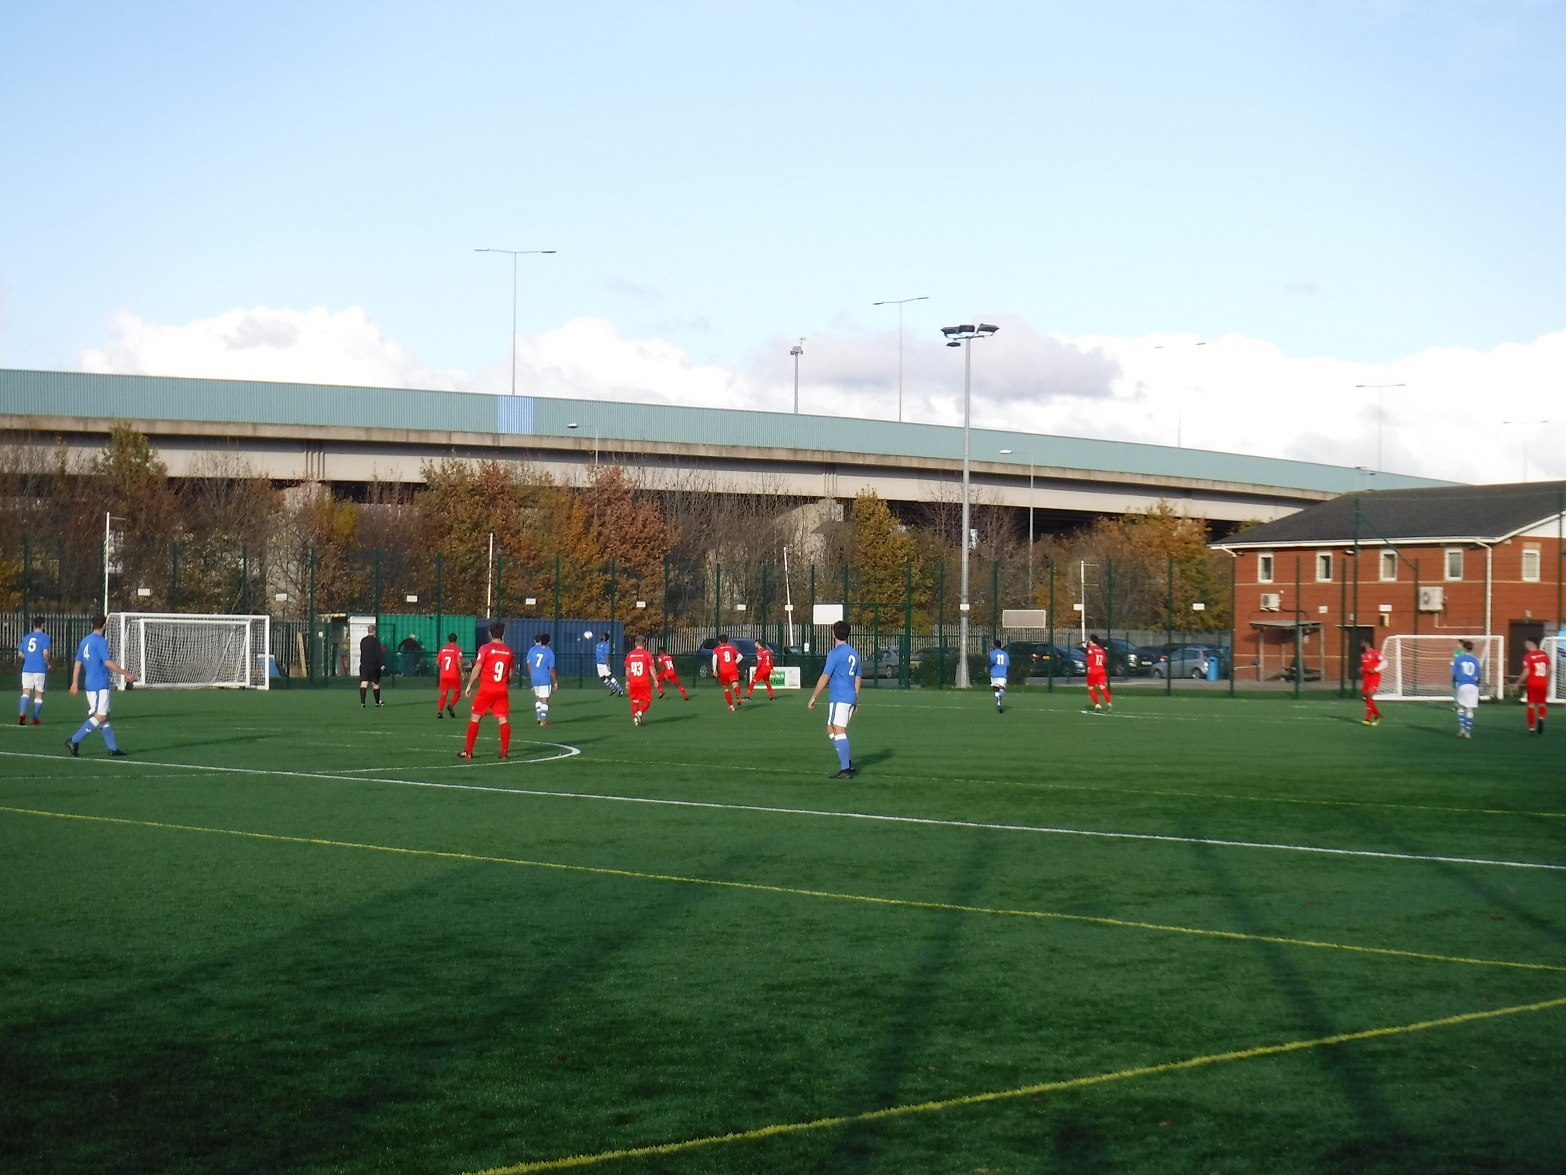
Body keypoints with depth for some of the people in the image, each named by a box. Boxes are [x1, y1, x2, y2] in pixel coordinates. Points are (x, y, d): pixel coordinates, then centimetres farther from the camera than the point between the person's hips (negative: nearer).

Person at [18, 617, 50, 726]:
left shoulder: (26, 638, 13)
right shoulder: (45, 637, -2)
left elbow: (20, 654, 12)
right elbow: (45, 652, -14)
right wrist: (48, 663, 1)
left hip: (27, 669, 3)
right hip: (40, 670, -3)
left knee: (26, 692, -3)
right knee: (39, 694, 8)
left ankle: (22, 713, -26)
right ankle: (35, 718, 11)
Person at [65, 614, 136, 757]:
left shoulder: (85, 640, 13)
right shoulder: (100, 641, -13)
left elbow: (78, 662, 16)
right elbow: (107, 663, -19)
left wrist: (75, 683, 21)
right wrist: (126, 674, -14)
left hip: (90, 684, 9)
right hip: (100, 685, -9)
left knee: (104, 716, 11)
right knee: (100, 717, -9)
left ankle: (113, 748, 12)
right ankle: (74, 741, -14)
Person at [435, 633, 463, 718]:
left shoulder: (443, 649, 10)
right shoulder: (457, 649, -3)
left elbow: (437, 662, 11)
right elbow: (459, 662, -14)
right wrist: (461, 672, -6)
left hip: (443, 675, 4)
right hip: (454, 675, -4)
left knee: (444, 693, 7)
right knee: (457, 692, 13)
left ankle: (439, 711, -5)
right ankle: (451, 705, -9)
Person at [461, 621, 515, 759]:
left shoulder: (485, 649, -6)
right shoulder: (508, 650, 6)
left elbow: (477, 669, -6)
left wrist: (469, 686, 3)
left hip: (486, 689, -3)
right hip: (502, 690, 3)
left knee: (474, 717, 5)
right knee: (503, 719, 3)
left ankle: (468, 751, 6)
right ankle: (504, 751, 0)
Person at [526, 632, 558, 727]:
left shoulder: (532, 650, 1)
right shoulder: (550, 653, -8)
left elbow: (529, 665, 5)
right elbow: (551, 669, -7)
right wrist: (555, 682, 2)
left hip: (534, 679, 4)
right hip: (545, 679, -4)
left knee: (538, 698, 22)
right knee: (544, 700, 3)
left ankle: (539, 716, 13)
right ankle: (543, 721, 2)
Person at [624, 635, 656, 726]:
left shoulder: (629, 655, 5)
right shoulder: (647, 654, -5)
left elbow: (627, 670, 9)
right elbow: (651, 669, -6)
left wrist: (627, 681, 19)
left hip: (633, 681, 3)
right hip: (644, 681, -3)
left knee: (635, 701, 12)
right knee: (647, 700, 7)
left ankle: (635, 718, 3)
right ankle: (640, 712, -17)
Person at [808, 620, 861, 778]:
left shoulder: (835, 653, -10)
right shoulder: (854, 654, 15)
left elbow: (824, 678, -12)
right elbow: (858, 679, 20)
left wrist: (813, 698, -7)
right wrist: (855, 700, 27)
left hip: (839, 698, -8)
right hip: (851, 698, 8)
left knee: (839, 732, -8)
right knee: (831, 731, 16)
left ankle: (845, 770, -13)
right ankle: (848, 762, 11)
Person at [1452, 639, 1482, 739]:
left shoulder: (1458, 659, 2)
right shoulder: (1475, 660, 6)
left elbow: (1454, 674, 0)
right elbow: (1479, 676, 8)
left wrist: (1454, 686, 12)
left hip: (1462, 685, -1)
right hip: (1473, 686, 1)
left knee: (1461, 707, 14)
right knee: (1470, 709, 4)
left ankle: (1462, 727, -1)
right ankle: (1468, 731, 2)